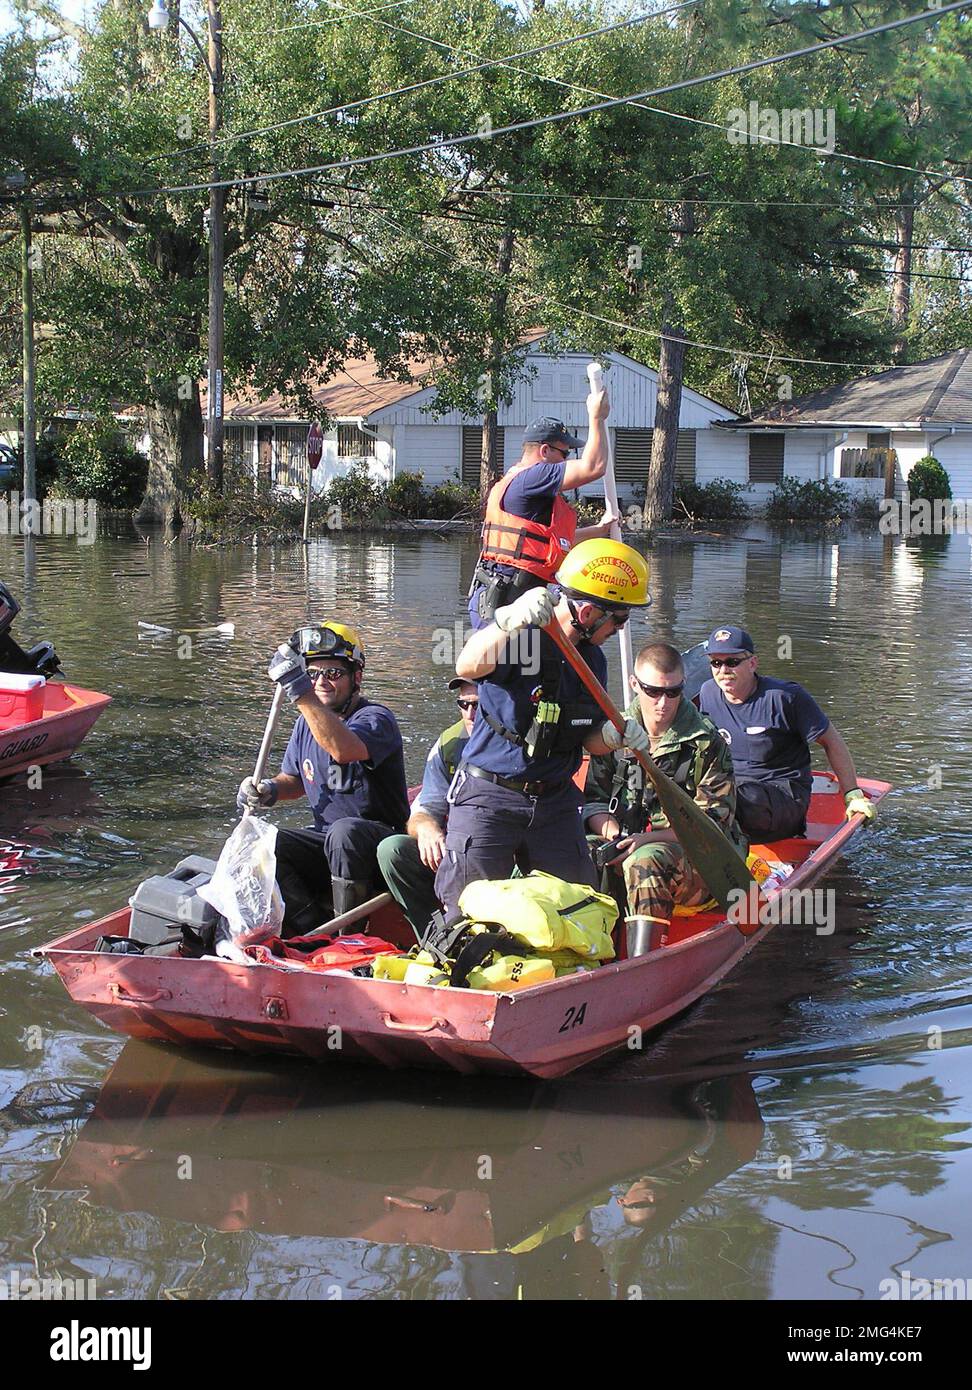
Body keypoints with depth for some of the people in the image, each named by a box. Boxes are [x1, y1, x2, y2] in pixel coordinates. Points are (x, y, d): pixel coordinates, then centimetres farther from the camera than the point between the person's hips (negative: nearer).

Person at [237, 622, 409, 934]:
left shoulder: (375, 718, -13)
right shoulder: (307, 722, 11)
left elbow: (343, 750, -37)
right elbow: (294, 779, 24)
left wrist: (300, 692, -41)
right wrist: (270, 790, 0)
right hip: (324, 841, 7)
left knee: (344, 832, -38)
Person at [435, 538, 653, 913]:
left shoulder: (592, 660, 9)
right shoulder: (517, 636, -13)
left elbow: (588, 742, 13)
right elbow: (467, 668, -34)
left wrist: (613, 735, -10)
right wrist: (510, 621, -51)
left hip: (555, 804, 6)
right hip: (489, 800, -6)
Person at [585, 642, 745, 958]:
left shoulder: (706, 742, -5)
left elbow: (713, 823, -10)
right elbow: (594, 801, 11)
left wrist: (649, 839, -21)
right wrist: (613, 833, -12)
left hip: (698, 862, -4)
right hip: (628, 847, 4)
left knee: (646, 860, -37)